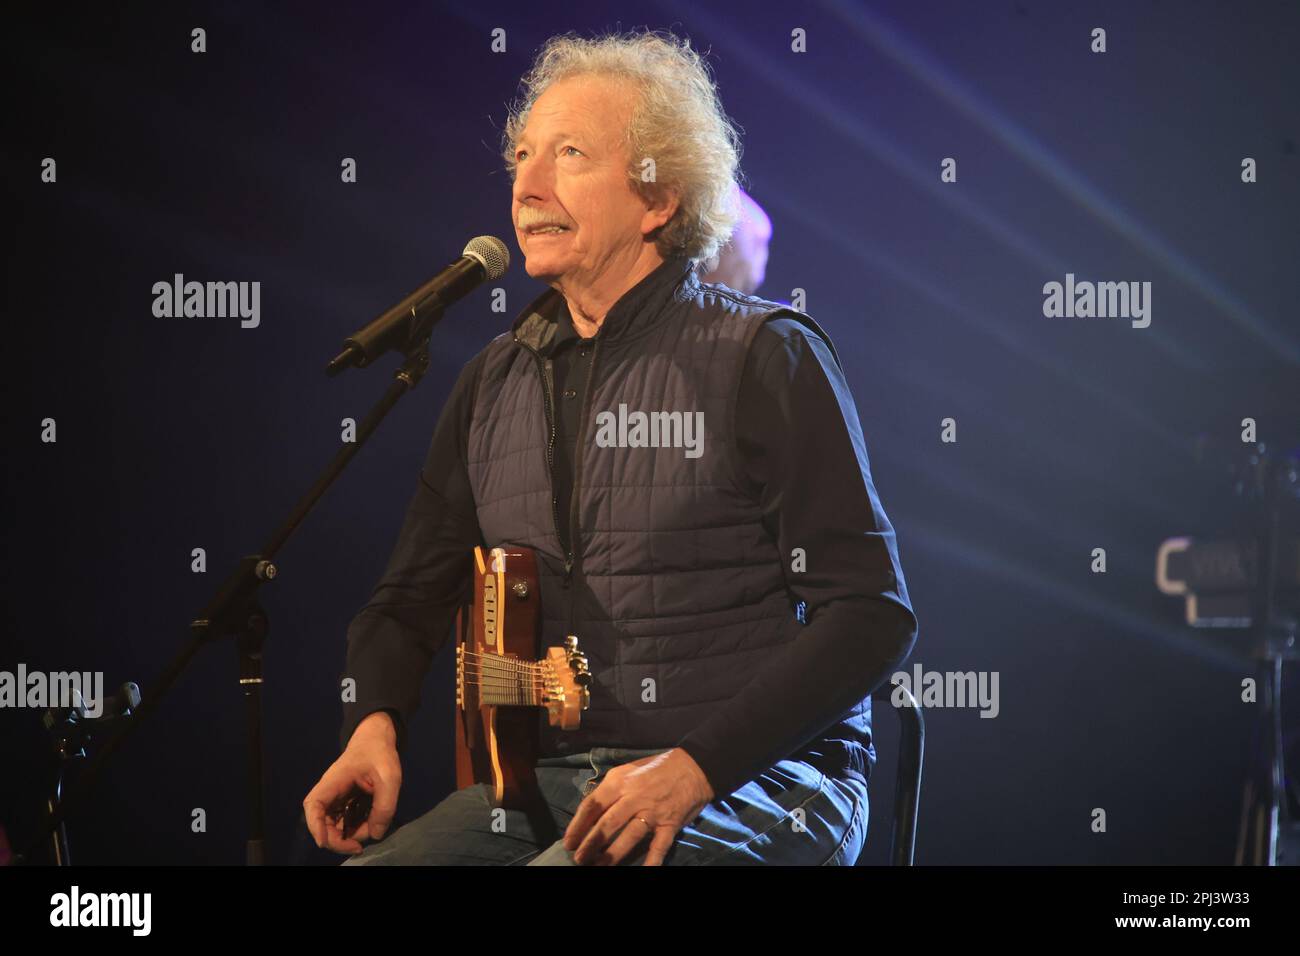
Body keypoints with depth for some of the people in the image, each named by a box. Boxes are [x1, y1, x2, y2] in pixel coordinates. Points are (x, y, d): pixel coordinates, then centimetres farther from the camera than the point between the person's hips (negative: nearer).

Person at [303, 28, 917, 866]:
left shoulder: (766, 358, -5)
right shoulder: (496, 383, 14)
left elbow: (872, 615, -11)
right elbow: (412, 600, 21)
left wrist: (693, 768, -19)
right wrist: (374, 726, -2)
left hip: (759, 781, -6)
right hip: (546, 784, 6)